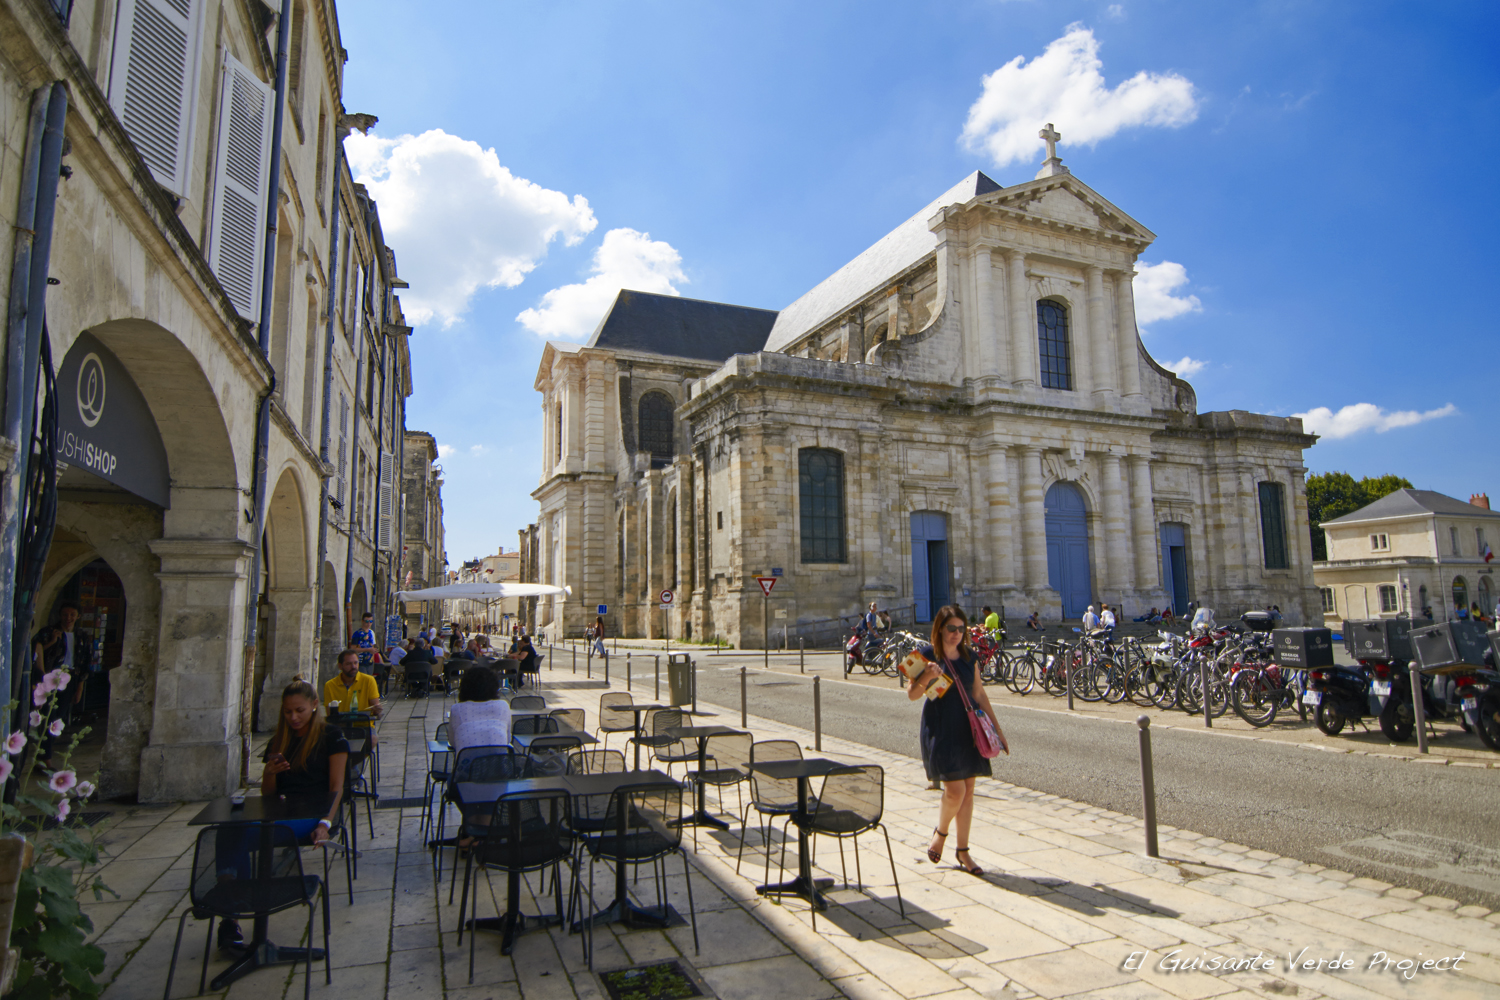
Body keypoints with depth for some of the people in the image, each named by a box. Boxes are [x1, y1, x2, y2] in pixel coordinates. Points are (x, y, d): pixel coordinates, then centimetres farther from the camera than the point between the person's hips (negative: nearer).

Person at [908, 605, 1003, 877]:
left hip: (968, 728, 5)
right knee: (955, 790, -10)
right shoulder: (926, 654, -7)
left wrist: (996, 727, 13)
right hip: (939, 729, -5)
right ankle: (940, 832, 20)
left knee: (968, 790, 7)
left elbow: (979, 693, 14)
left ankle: (962, 849, 22)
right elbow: (912, 694, -7)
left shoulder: (969, 656, 7)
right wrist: (926, 677, -26)